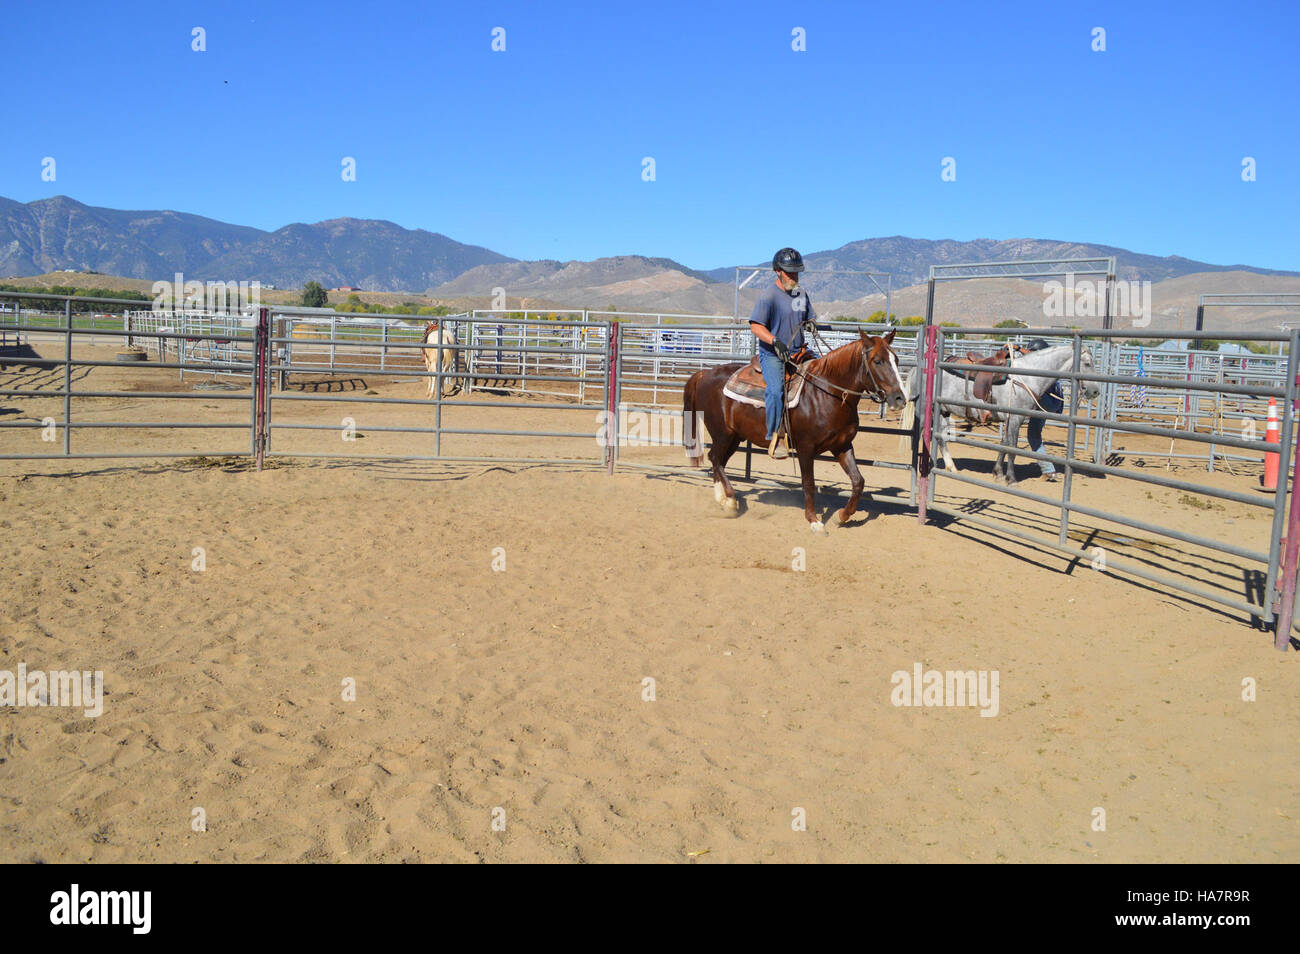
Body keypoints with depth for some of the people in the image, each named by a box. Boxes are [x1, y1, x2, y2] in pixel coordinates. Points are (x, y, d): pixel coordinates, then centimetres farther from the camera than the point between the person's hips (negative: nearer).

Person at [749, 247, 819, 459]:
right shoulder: (768, 297, -8)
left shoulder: (801, 294, 14)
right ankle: (775, 438, -21)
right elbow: (755, 326, -16)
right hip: (772, 354, -7)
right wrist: (775, 341, -30)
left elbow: (811, 318, 26)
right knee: (776, 390, -28)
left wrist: (811, 324, 0)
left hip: (798, 351, 7)